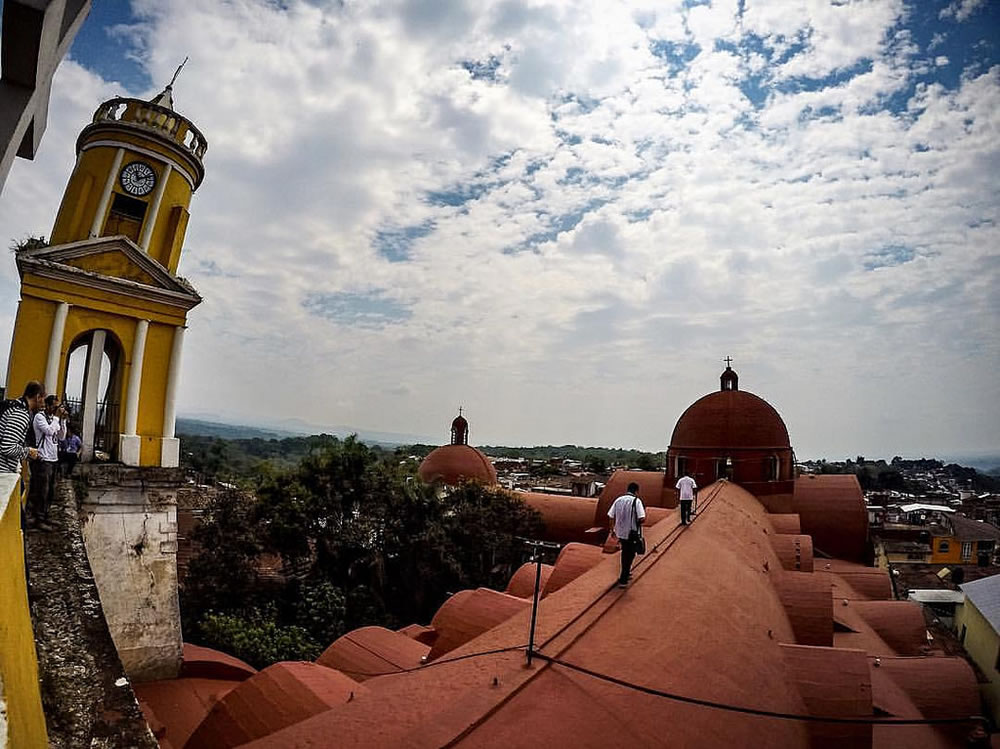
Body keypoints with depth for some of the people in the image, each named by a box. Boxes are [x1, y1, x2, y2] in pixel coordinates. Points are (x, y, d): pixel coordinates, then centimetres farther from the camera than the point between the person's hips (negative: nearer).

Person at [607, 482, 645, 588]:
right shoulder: (636, 501, -14)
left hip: (620, 532, 5)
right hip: (632, 534, -5)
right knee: (629, 555, 7)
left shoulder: (618, 500, 2)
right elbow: (642, 519, -22)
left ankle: (627, 571, 42)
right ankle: (623, 580, 10)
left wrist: (612, 530, 15)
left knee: (625, 553, 25)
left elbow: (611, 517, 3)